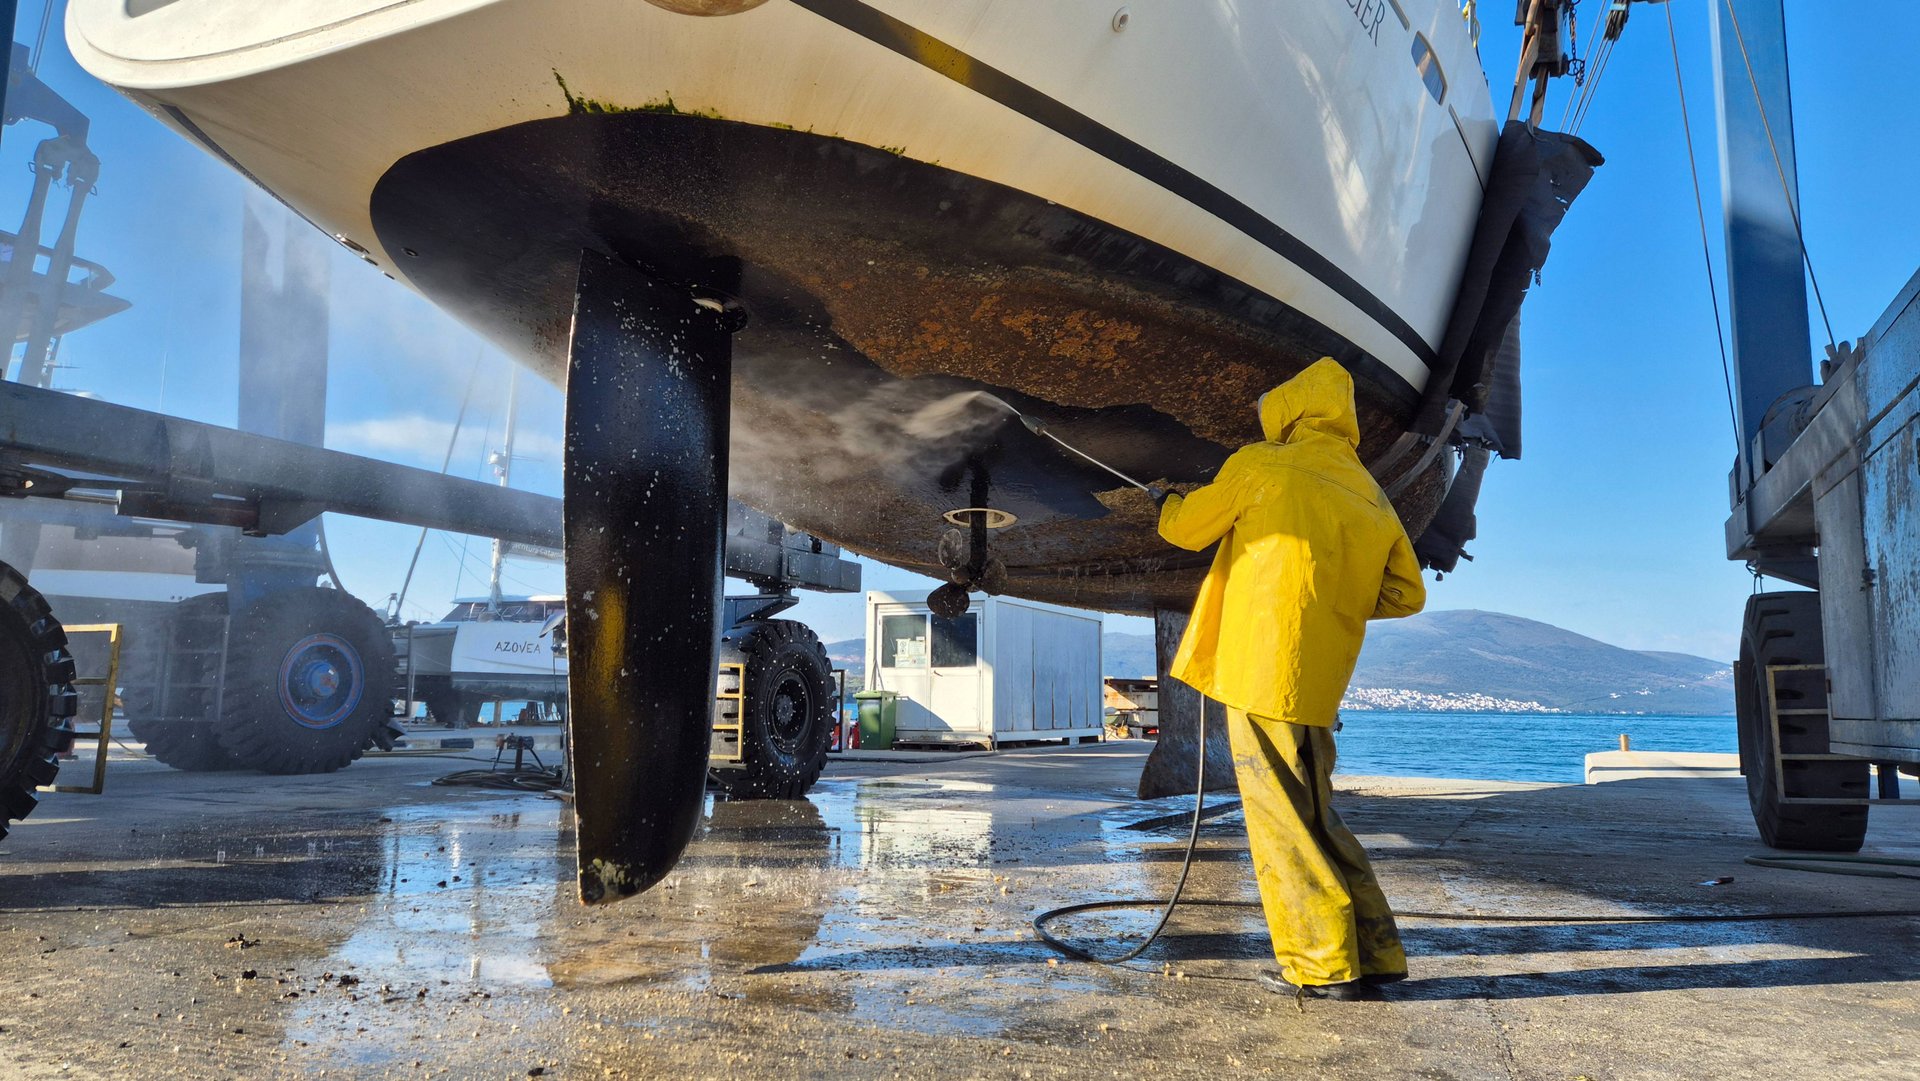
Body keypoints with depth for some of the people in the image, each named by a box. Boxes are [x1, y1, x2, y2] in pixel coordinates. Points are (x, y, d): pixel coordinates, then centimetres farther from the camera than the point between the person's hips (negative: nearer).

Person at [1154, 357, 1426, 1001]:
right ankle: (1374, 953, 18)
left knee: (1281, 819, 0)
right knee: (1312, 815, 16)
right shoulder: (1372, 497, 15)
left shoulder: (1260, 466, -1)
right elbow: (1408, 594, 16)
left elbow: (1186, 529, 10)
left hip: (1262, 669, -6)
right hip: (1318, 680, 7)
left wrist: (1168, 504, 31)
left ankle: (1326, 964, 3)